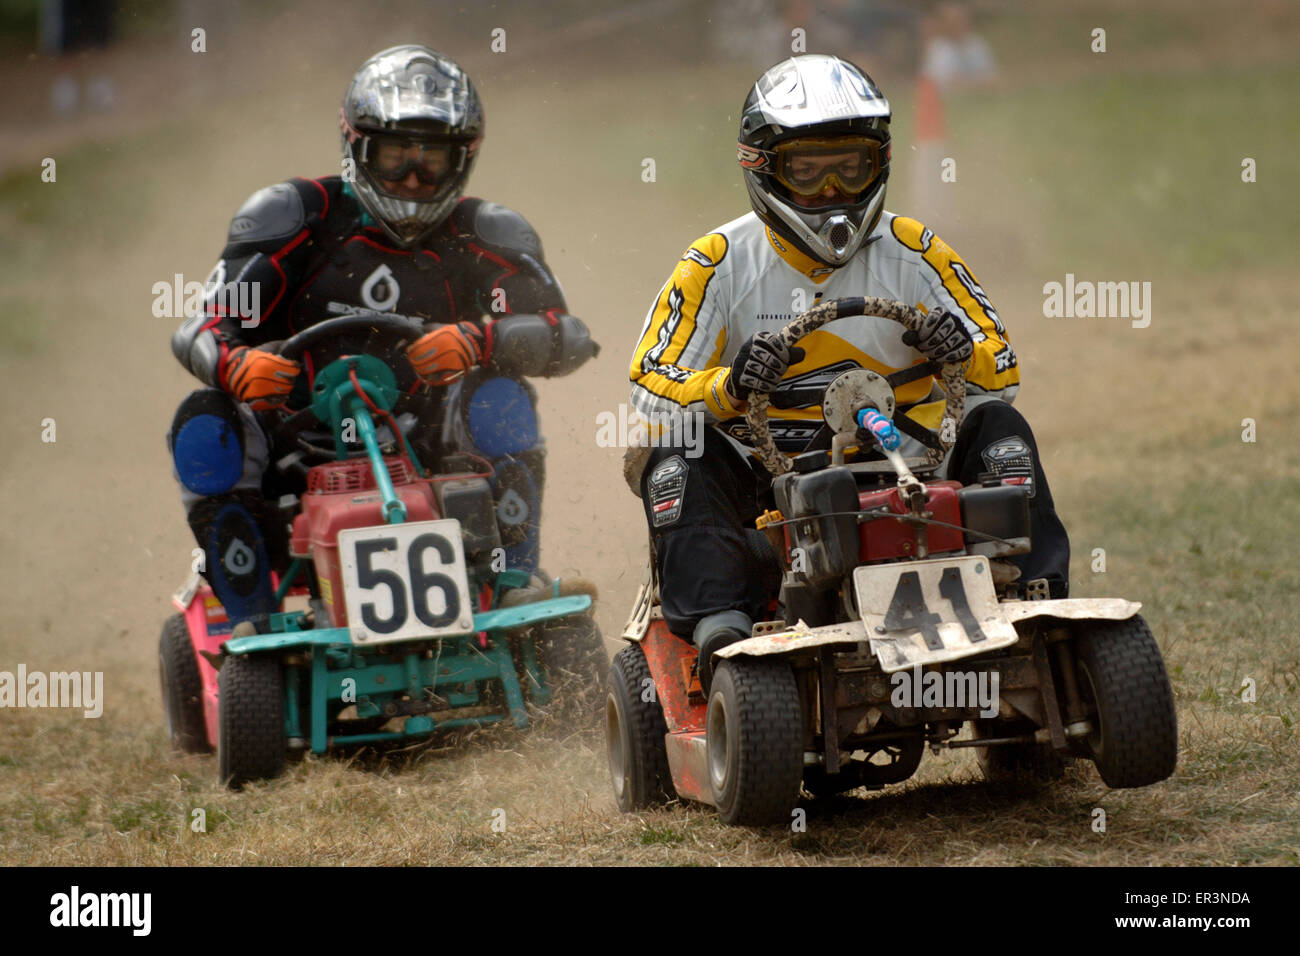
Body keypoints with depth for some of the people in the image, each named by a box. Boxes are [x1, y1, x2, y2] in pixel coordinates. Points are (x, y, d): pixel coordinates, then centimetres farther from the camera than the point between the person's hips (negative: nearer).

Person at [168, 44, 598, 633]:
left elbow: (568, 338, -10)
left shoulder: (485, 236, 4)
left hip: (425, 447, 0)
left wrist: (478, 340, -32)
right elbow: (198, 332, -5)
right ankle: (252, 621, -20)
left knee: (499, 403, -28)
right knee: (203, 427, -27)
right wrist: (233, 362, -32)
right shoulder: (292, 216, 2)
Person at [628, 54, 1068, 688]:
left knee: (998, 427, -18)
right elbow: (651, 392, -8)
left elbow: (1000, 373, 4)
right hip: (766, 484, -1)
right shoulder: (720, 264, -1)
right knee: (678, 458, -27)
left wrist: (962, 354, -21)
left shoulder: (912, 254, 3)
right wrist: (728, 387, -29)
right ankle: (720, 626, -40)